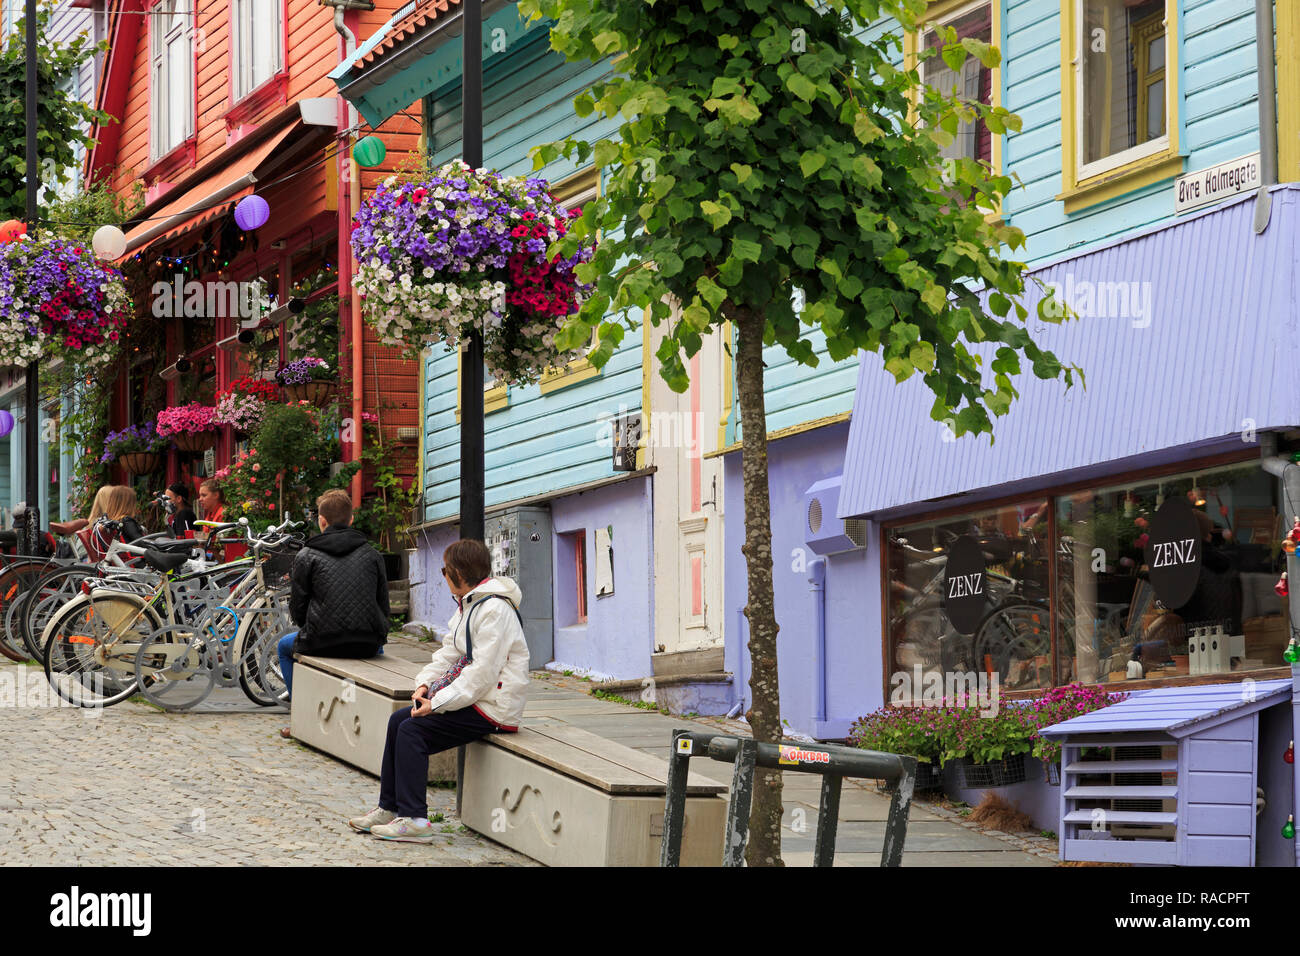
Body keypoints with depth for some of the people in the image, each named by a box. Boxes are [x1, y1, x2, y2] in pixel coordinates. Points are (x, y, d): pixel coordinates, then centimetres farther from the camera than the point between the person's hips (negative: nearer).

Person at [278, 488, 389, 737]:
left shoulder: (307, 556, 0)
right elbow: (383, 606, 12)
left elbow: (297, 609, 2)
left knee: (285, 646, 30)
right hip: (368, 644, 3)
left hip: (323, 642, -3)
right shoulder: (371, 554, 9)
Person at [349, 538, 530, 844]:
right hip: (471, 697, 10)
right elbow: (450, 653, 15)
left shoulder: (495, 609, -19)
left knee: (412, 731, -17)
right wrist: (426, 683, -3)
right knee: (398, 721, 6)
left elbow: (483, 672, -24)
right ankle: (389, 809, 10)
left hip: (492, 709, -10)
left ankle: (414, 819, -16)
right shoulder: (468, 604, 15)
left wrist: (438, 703, -21)